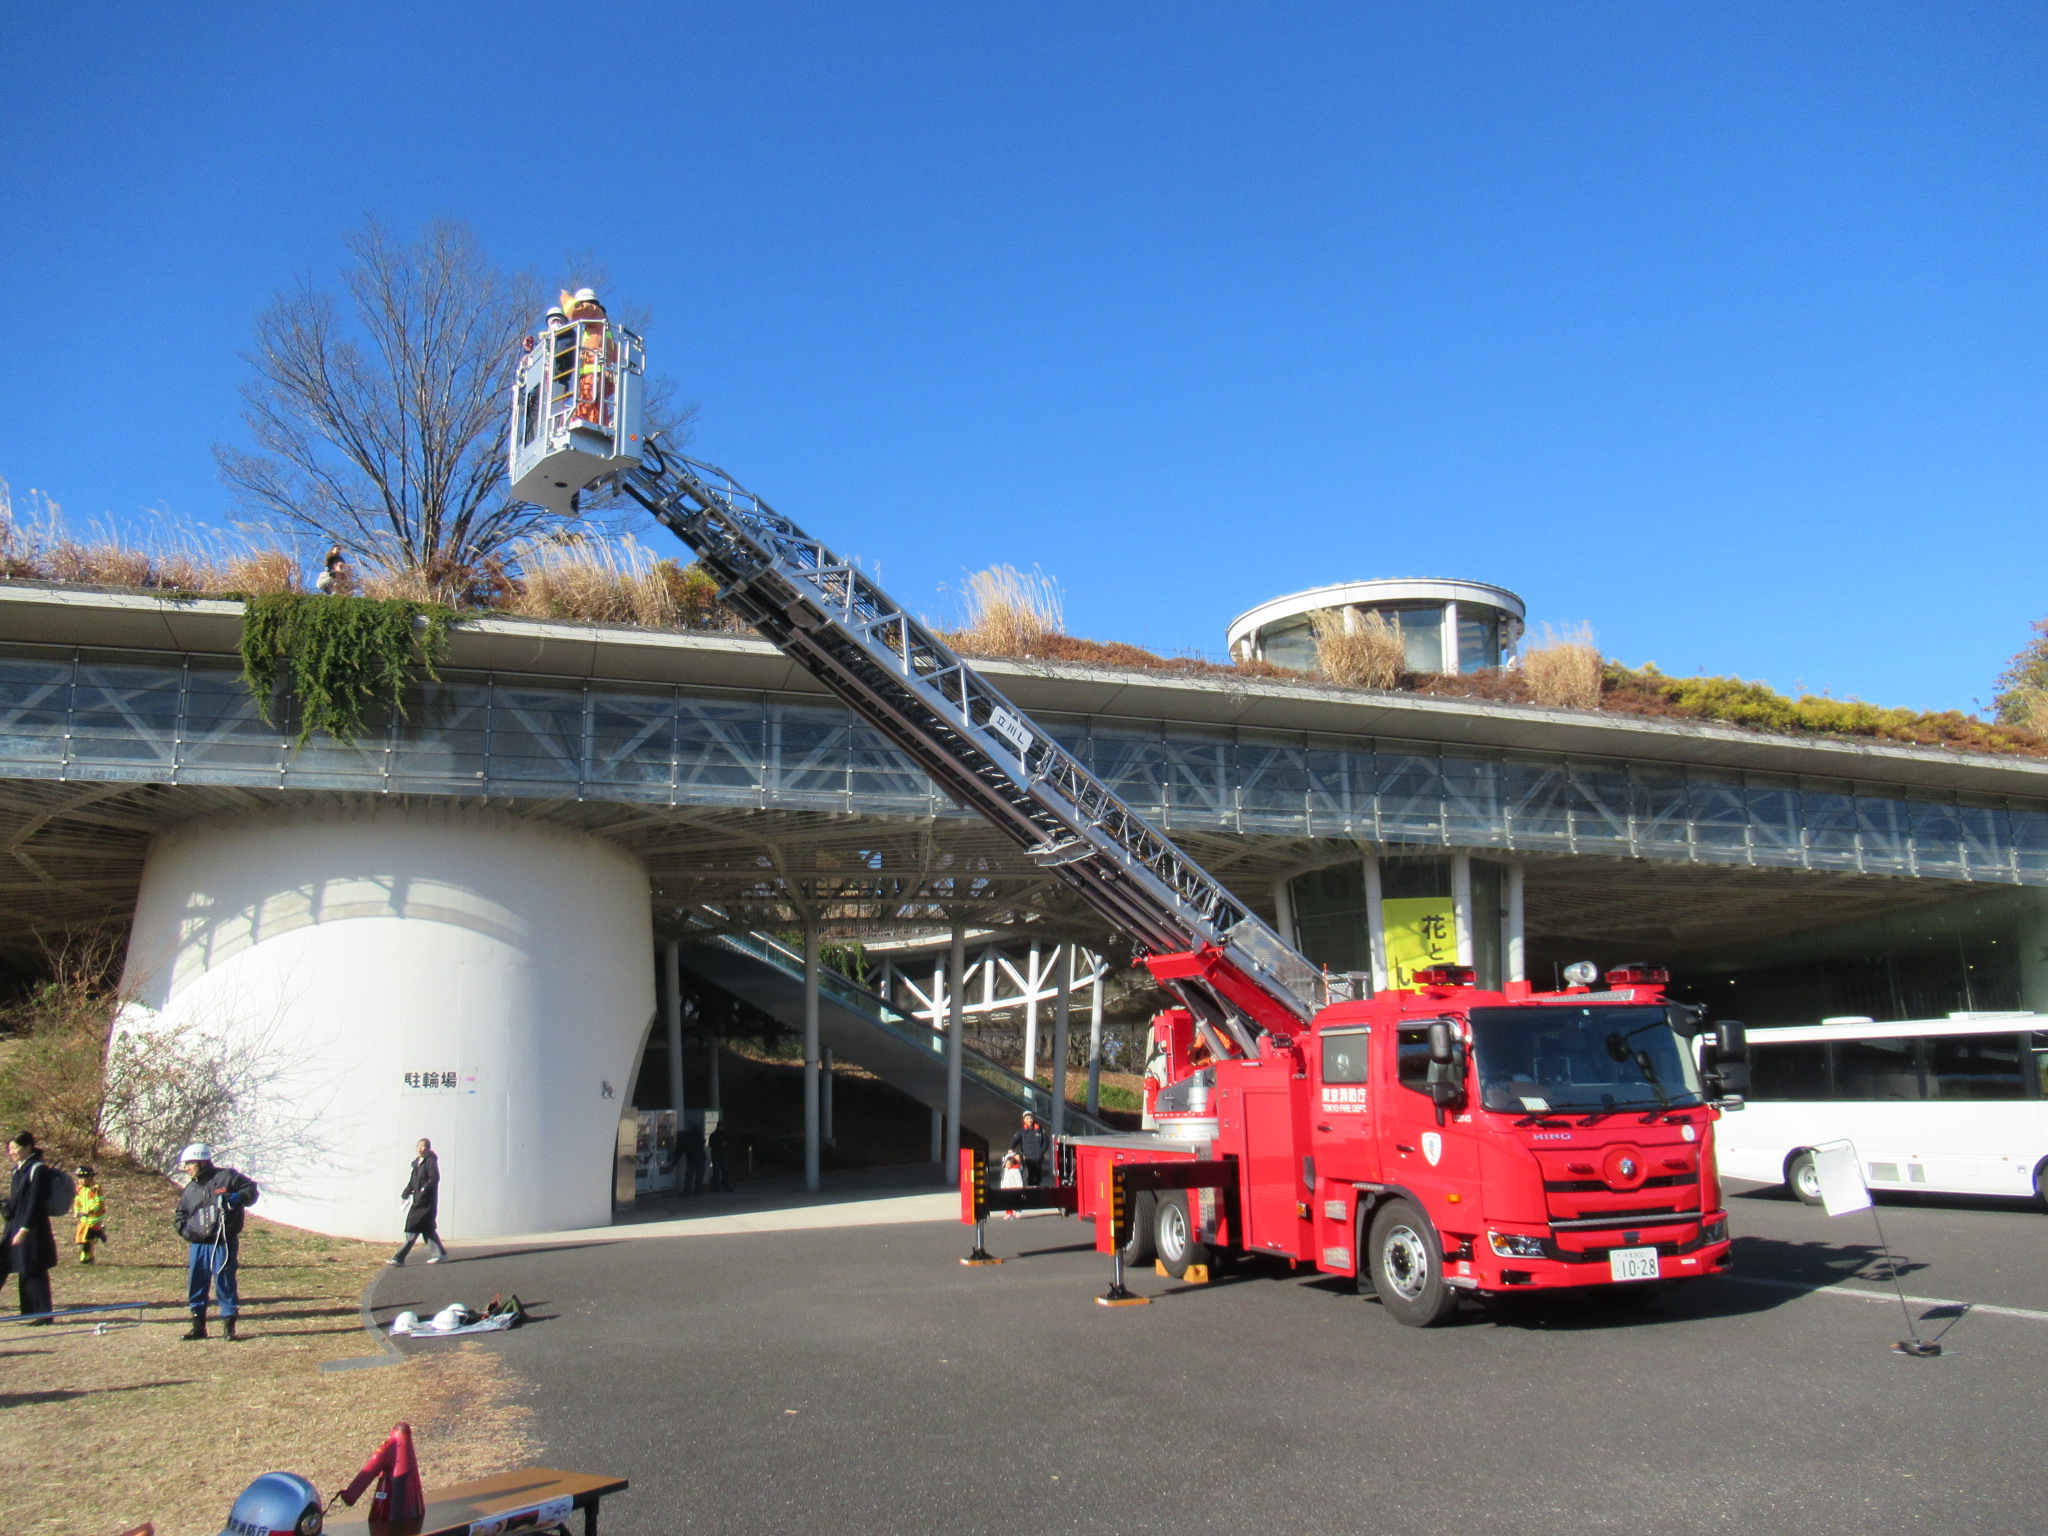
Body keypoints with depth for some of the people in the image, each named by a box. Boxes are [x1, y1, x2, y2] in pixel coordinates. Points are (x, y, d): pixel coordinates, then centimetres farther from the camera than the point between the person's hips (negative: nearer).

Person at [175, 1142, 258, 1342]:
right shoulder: (190, 1190, 15)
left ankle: (228, 1326, 9)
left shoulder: (227, 1177, -2)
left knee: (225, 1284, -1)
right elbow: (180, 1215, 23)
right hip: (198, 1245, 6)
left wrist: (238, 1197, -20)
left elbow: (251, 1189, 0)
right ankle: (198, 1326, 20)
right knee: (195, 1285, 8)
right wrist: (184, 1229, 3)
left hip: (224, 1243, -5)